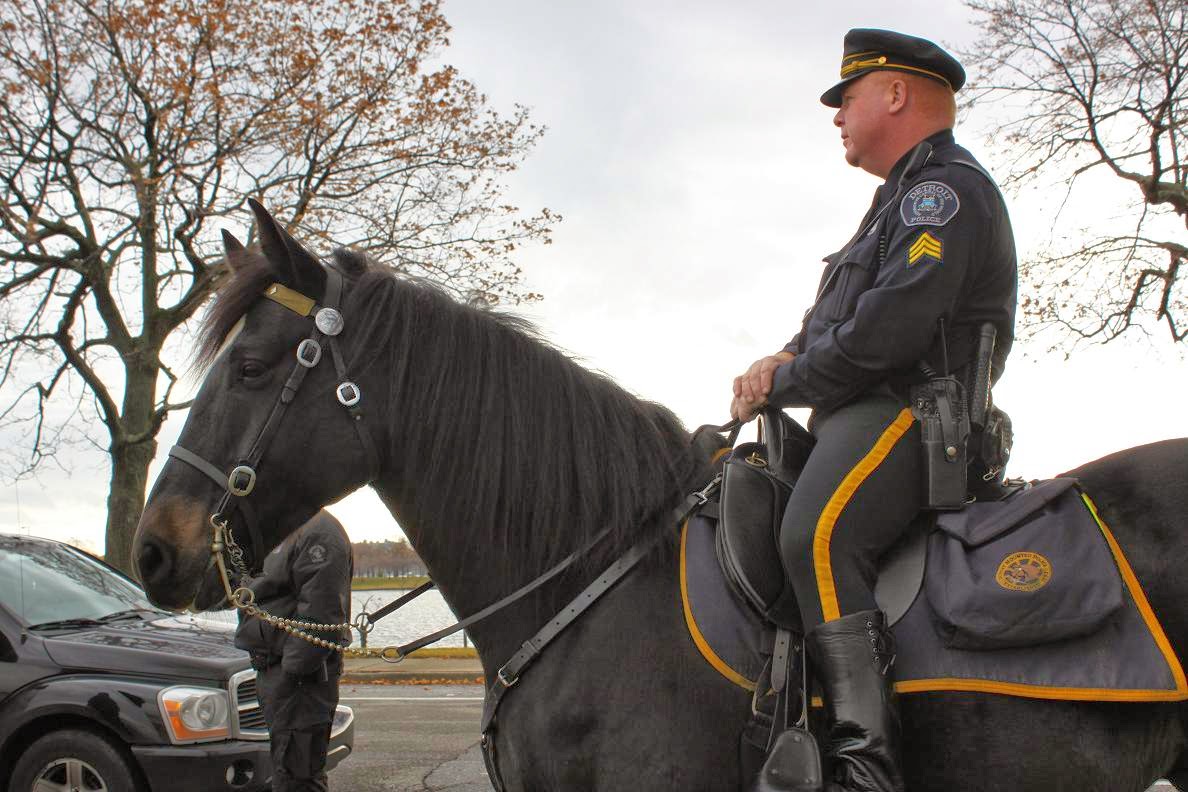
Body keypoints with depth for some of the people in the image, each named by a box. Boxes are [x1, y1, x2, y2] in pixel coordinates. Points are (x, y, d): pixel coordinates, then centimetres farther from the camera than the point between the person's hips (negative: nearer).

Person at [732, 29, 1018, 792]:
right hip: (863, 418, 11)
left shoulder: (945, 189, -8)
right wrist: (788, 357, 6)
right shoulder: (905, 199, 27)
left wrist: (781, 384, -11)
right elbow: (843, 316, 28)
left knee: (816, 535, -35)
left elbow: (889, 327, -21)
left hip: (908, 413, -11)